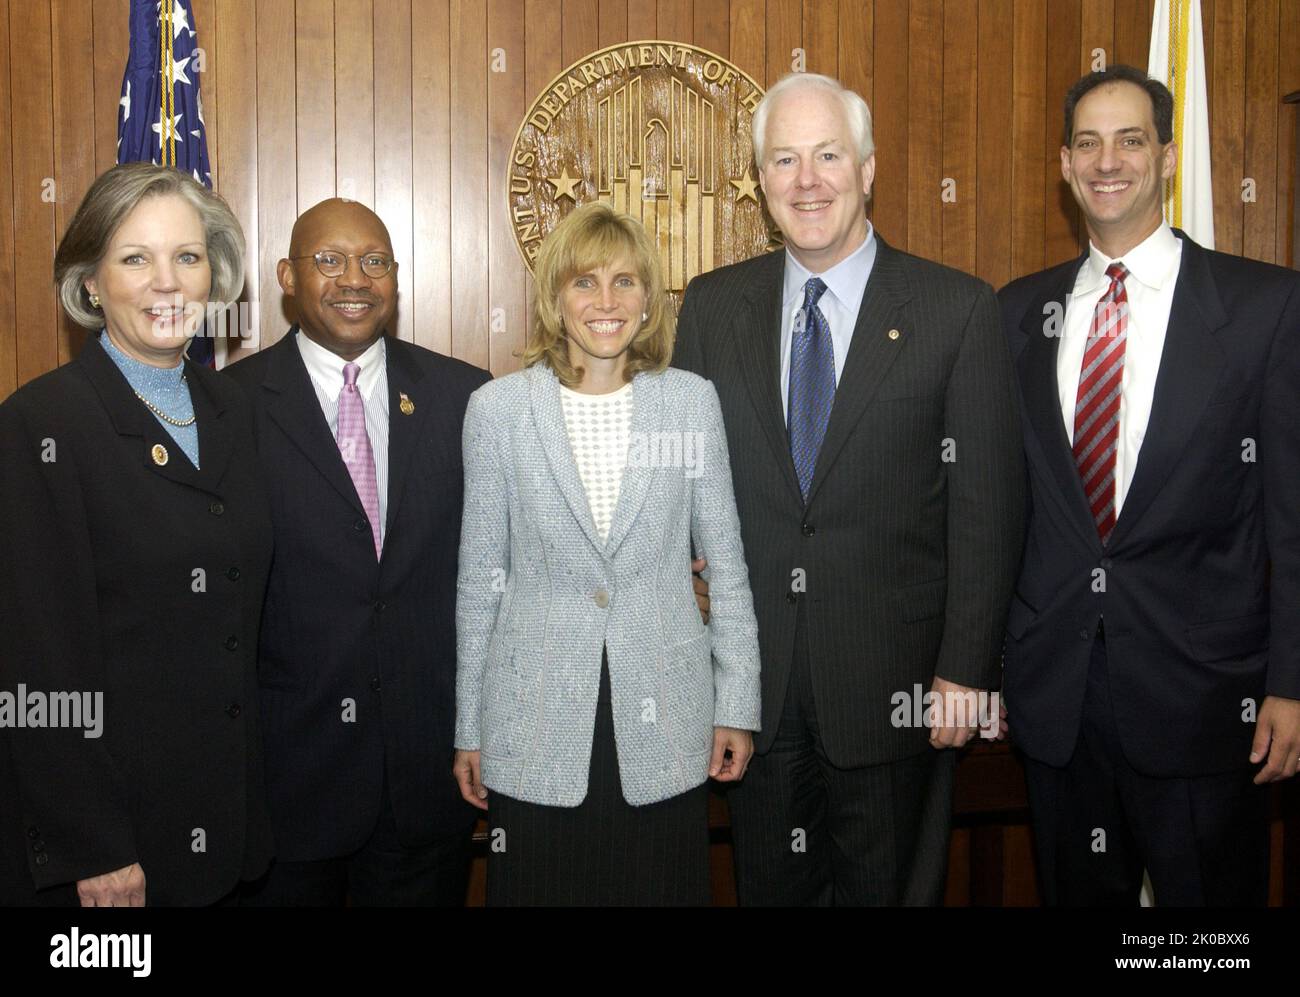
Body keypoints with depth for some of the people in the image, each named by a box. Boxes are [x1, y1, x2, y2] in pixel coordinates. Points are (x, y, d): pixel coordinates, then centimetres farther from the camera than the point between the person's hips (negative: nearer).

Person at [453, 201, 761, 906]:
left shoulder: (692, 401, 1)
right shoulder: (497, 408, -1)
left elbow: (724, 558, 5)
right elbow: (480, 574, 4)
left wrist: (738, 705, 4)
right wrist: (469, 726, 6)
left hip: (664, 722, 1)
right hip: (535, 725, 0)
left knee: (662, 887, 10)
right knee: (538, 887, 9)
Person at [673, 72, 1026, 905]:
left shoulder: (959, 310, -5)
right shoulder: (713, 307, 4)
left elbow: (986, 506, -6)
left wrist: (965, 671, -9)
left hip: (894, 682, -2)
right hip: (754, 681, 3)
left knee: (890, 888, 15)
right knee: (767, 886, 17)